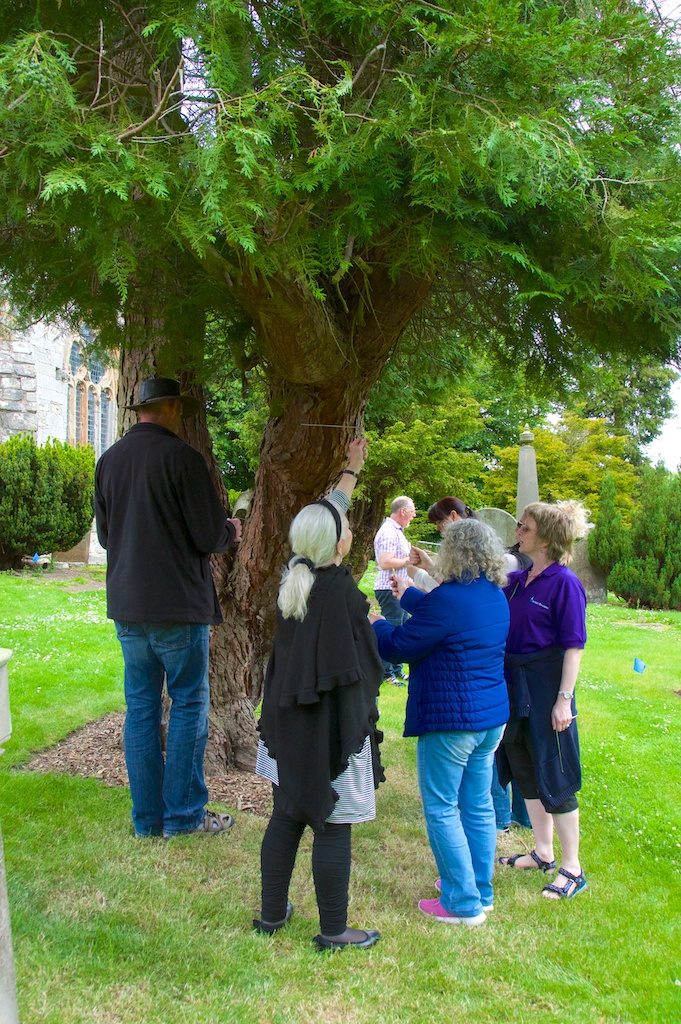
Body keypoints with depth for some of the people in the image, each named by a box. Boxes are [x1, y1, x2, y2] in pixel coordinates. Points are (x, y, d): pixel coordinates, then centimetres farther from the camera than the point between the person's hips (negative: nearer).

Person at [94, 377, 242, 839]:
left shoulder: (109, 461, 6)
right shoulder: (182, 458, -13)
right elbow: (209, 536, -13)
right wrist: (230, 531, 9)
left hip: (127, 605, 6)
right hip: (179, 605, -6)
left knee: (141, 707, 11)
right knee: (189, 705, 5)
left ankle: (148, 818, 17)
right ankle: (184, 814, 10)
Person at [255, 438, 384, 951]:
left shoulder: (296, 575, 1)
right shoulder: (340, 588, -21)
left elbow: (328, 513, 17)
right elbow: (356, 667, -18)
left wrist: (352, 470, 29)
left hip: (287, 722, 8)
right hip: (332, 726, -7)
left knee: (285, 818, 17)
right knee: (333, 829, 4)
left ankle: (273, 913, 29)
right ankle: (334, 931, 16)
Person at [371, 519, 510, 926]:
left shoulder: (449, 599, -21)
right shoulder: (497, 597, 5)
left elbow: (400, 644, -12)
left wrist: (377, 625, 10)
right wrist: (411, 593, 36)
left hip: (451, 720, -8)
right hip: (492, 717, 9)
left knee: (441, 808, 4)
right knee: (478, 804, 17)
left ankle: (464, 903, 9)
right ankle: (481, 891, 29)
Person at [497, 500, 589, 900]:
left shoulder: (565, 583, -16)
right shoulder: (517, 581, 5)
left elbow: (574, 646, -16)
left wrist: (564, 700, -19)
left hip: (546, 689, -8)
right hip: (514, 687, 8)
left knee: (554, 778, 2)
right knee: (526, 772, 17)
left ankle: (572, 869, 16)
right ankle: (543, 853, 33)